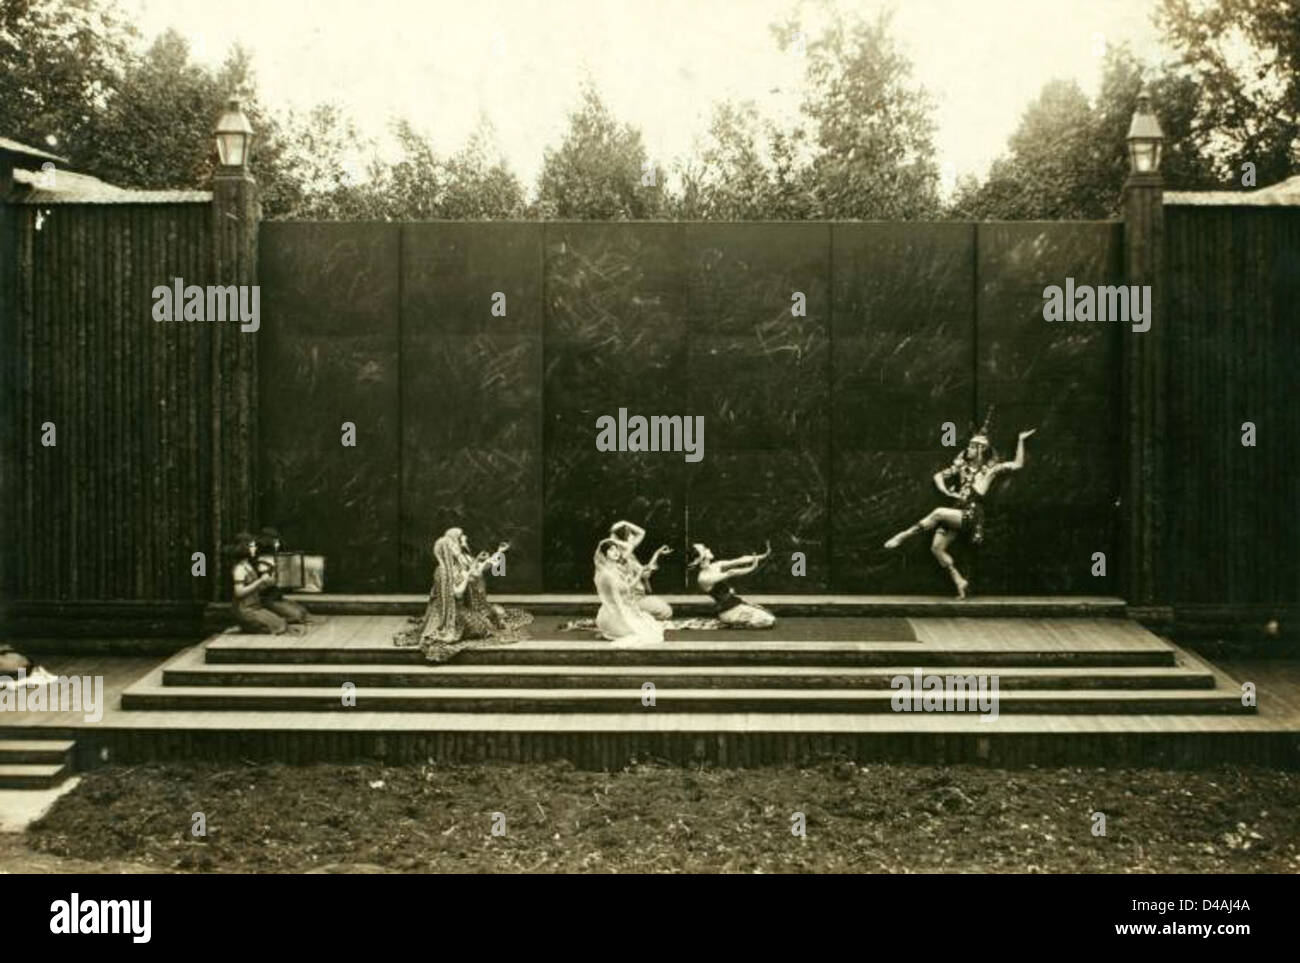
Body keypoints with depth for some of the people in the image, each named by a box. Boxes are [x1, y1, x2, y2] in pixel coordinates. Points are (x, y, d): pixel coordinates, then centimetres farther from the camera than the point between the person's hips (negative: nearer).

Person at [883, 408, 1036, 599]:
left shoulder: (990, 468, 4)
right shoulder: (963, 466, 15)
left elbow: (1018, 465, 1)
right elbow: (938, 476, 20)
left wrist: (1020, 440, 0)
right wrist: (947, 492, 3)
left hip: (972, 514, -6)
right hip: (957, 513, 6)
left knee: (939, 513, -30)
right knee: (937, 548, -7)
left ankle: (904, 535, -22)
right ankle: (960, 582, 1)